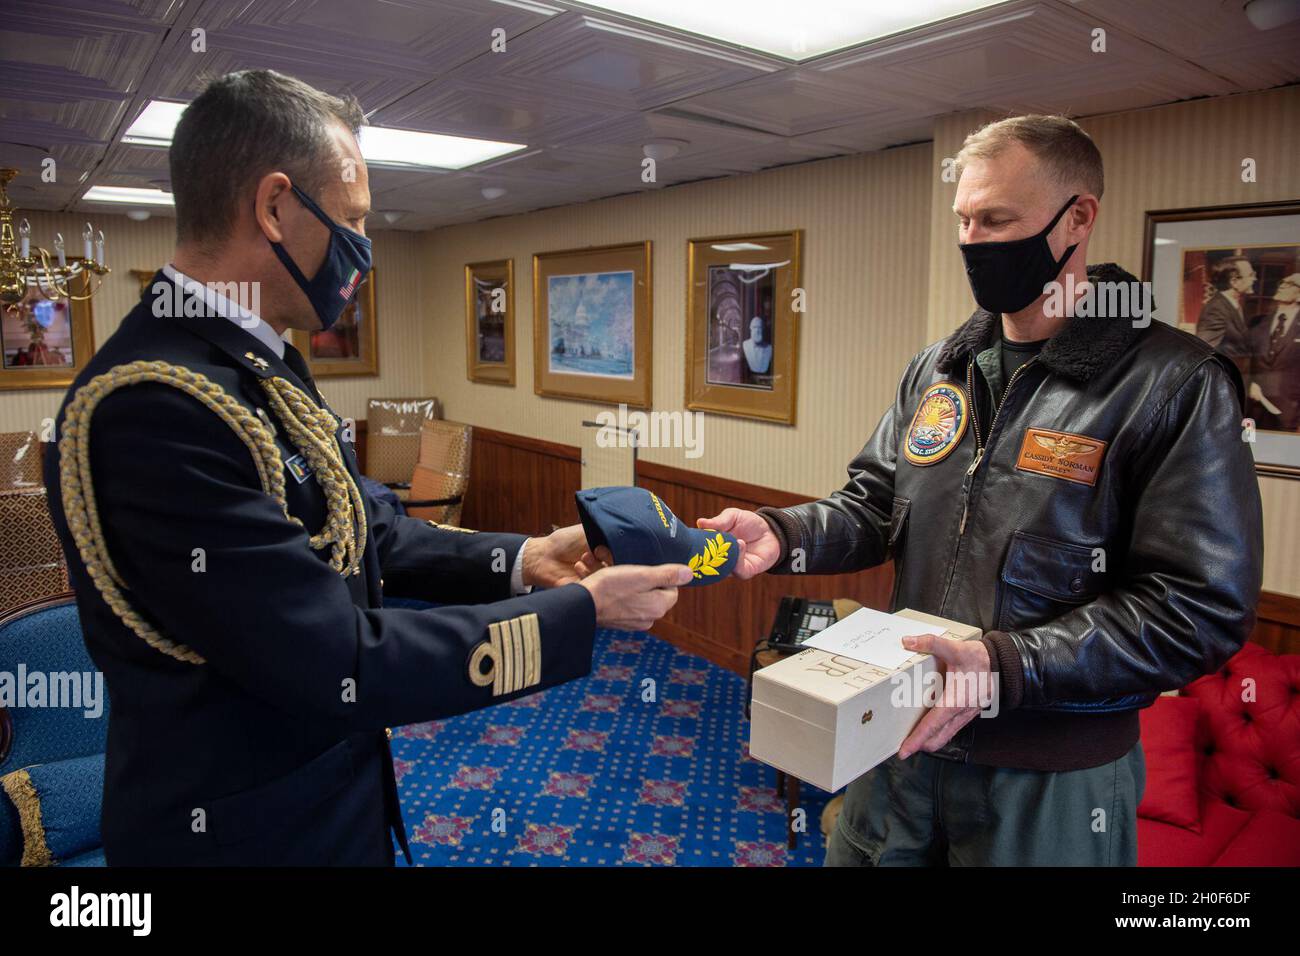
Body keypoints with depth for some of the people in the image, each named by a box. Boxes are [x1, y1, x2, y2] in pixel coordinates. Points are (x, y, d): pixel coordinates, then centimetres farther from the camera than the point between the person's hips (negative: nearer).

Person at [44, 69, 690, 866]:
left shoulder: (263, 367, 1)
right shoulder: (153, 408, -29)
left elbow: (359, 531, 7)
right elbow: (341, 668, -28)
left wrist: (519, 561, -2)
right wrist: (584, 612, -22)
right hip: (251, 829, -8)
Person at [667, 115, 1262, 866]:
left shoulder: (1179, 385, -14)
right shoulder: (935, 370, 5)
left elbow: (1202, 607, -18)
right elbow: (875, 506, 9)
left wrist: (1007, 664, -27)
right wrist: (783, 535, -11)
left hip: (1052, 778, -5)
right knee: (860, 853, 20)